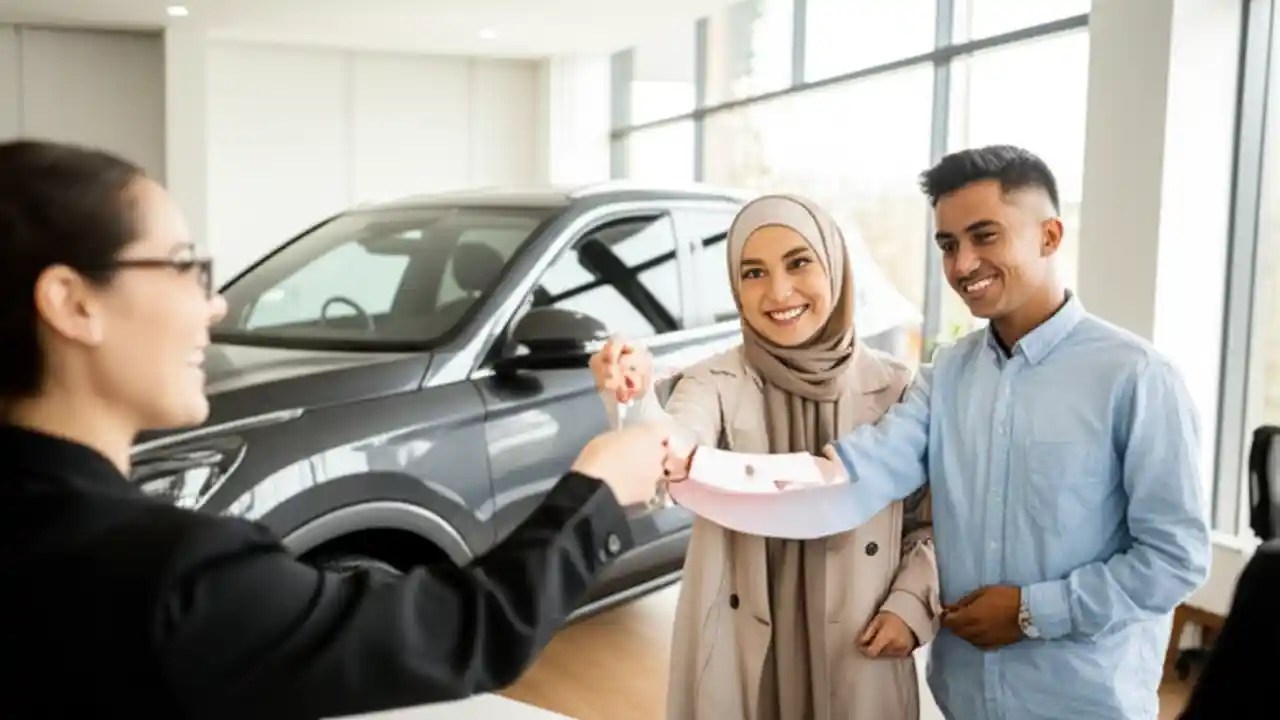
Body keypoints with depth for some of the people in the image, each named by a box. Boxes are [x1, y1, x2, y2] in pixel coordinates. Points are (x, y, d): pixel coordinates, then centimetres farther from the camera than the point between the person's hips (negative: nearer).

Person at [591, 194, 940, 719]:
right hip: (739, 659, -1)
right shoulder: (716, 383, -6)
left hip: (859, 660, 1)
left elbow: (933, 520, 7)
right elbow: (671, 463, -27)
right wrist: (638, 401, -46)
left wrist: (912, 602, -7)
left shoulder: (892, 387, -2)